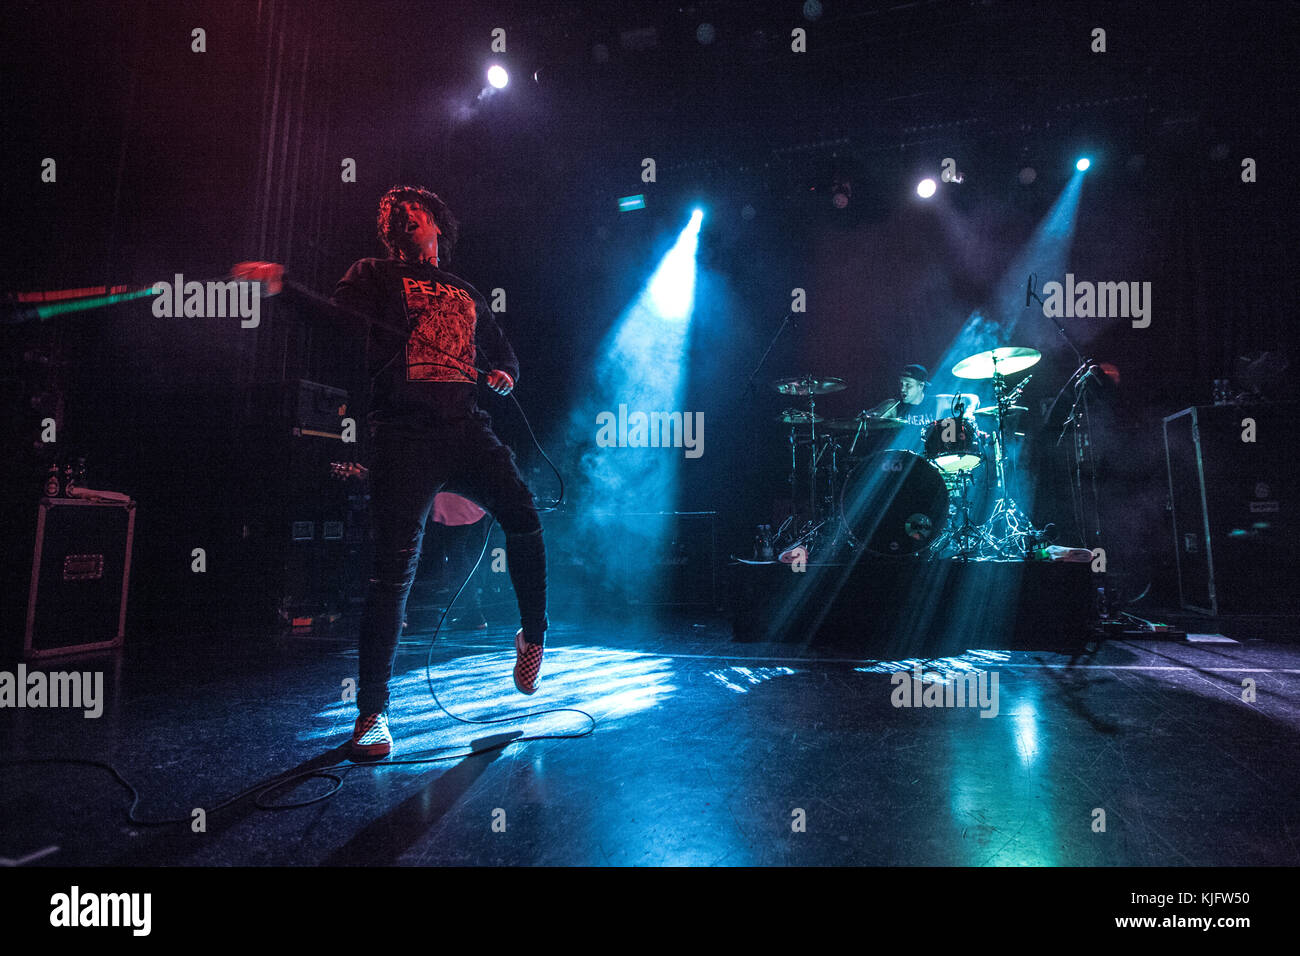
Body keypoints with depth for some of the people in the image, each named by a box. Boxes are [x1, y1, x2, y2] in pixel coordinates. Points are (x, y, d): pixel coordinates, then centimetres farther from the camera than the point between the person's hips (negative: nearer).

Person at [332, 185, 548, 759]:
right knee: (394, 570, -8)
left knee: (522, 515, -20)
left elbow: (502, 351, 33)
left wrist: (503, 373, 9)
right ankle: (371, 712, 4)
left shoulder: (466, 295, 28)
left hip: (466, 426, 3)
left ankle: (532, 635, 5)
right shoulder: (374, 276, 17)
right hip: (403, 432, -3)